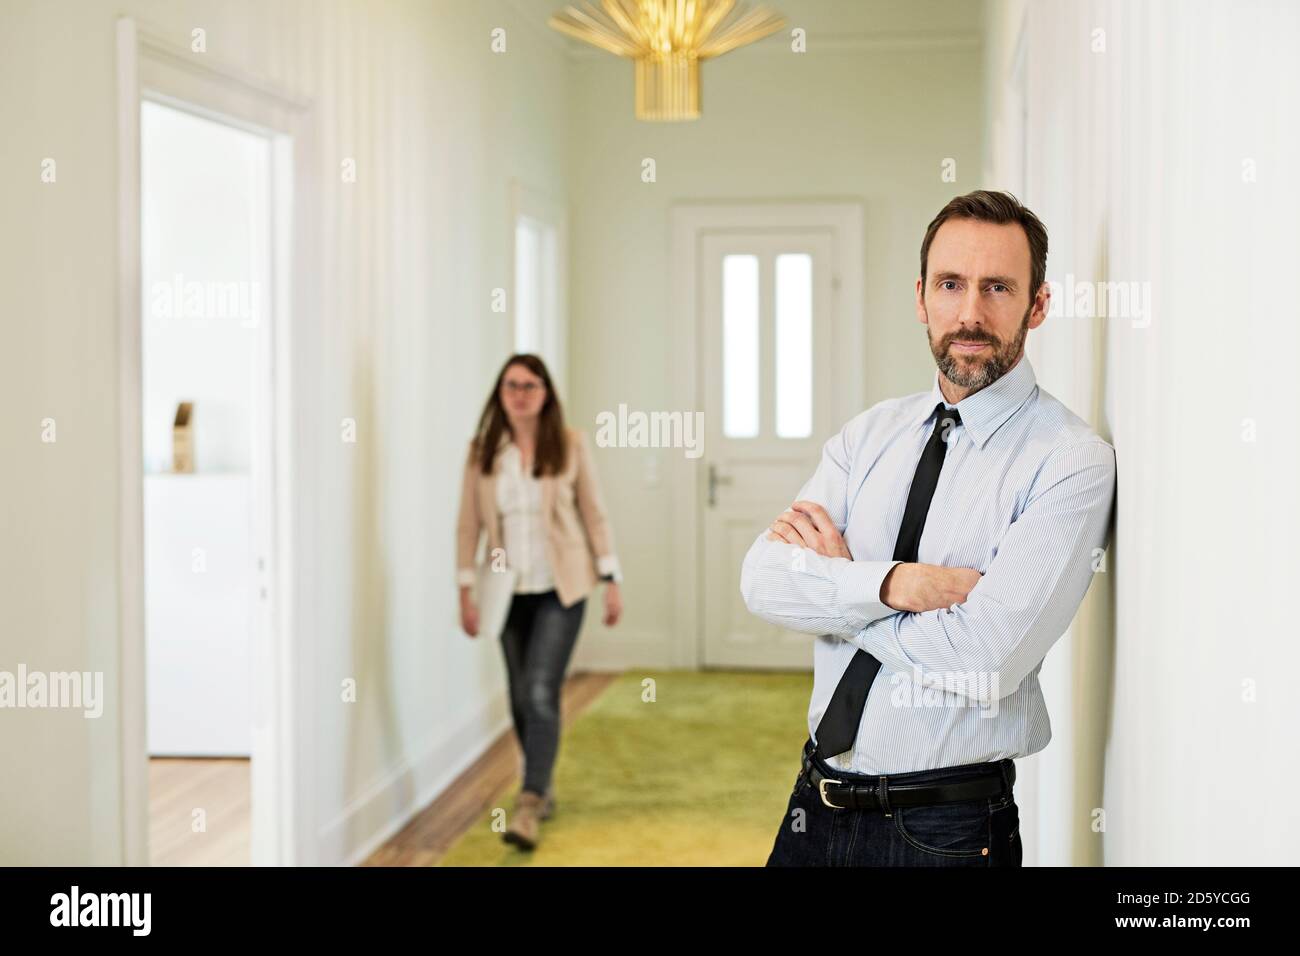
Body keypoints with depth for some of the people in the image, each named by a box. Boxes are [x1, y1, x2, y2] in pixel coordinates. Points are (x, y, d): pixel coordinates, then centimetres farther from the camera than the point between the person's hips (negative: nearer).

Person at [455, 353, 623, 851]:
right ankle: (543, 787, 31)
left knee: (541, 693, -14)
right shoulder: (482, 452, 1)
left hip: (560, 589, -3)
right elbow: (468, 523, 2)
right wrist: (466, 590, -2)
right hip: (510, 591, 3)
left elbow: (594, 513, 0)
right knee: (522, 697, 12)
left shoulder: (570, 445, -4)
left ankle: (529, 804, -12)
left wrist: (611, 581, -2)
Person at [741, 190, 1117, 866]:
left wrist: (837, 580, -10)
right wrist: (893, 583, -21)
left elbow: (985, 658, -23)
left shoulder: (1071, 461, -13)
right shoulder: (870, 433, 5)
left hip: (946, 828, -5)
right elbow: (762, 580, -5)